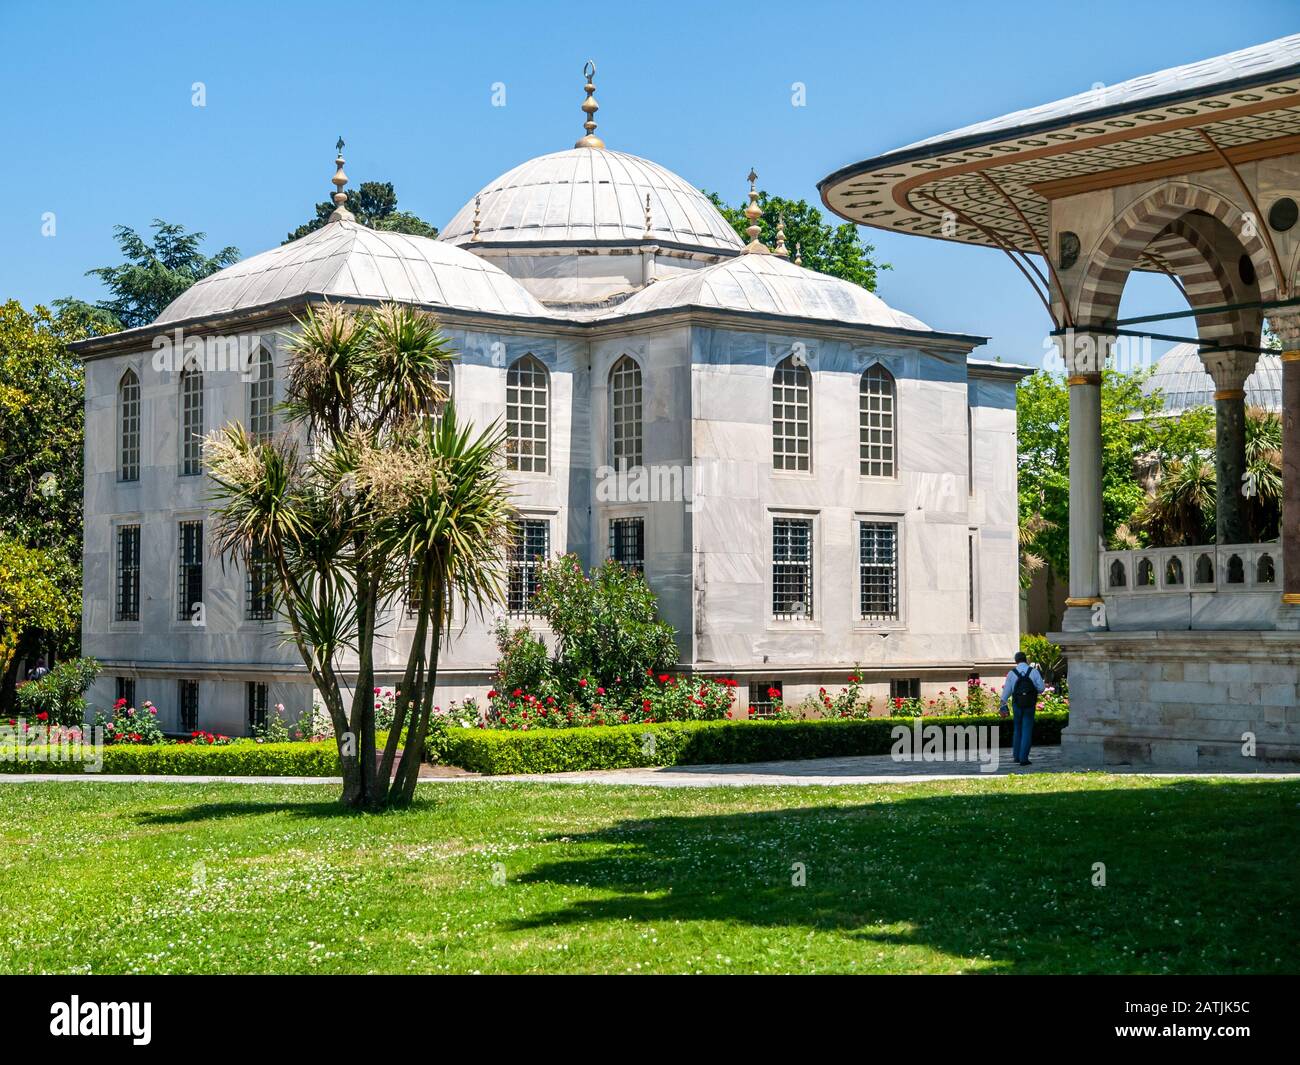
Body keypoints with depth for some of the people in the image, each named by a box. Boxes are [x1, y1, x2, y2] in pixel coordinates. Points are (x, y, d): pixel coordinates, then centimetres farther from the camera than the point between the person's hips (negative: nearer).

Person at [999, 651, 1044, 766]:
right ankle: (1023, 758, -4)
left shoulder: (1012, 673, -2)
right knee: (1027, 731, 2)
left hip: (1017, 705, 1)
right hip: (1030, 705, -1)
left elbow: (1006, 691, 2)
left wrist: (1003, 706, 12)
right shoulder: (1034, 671, -5)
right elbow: (1041, 688, -4)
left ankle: (1017, 756, 19)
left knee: (1017, 730, 17)